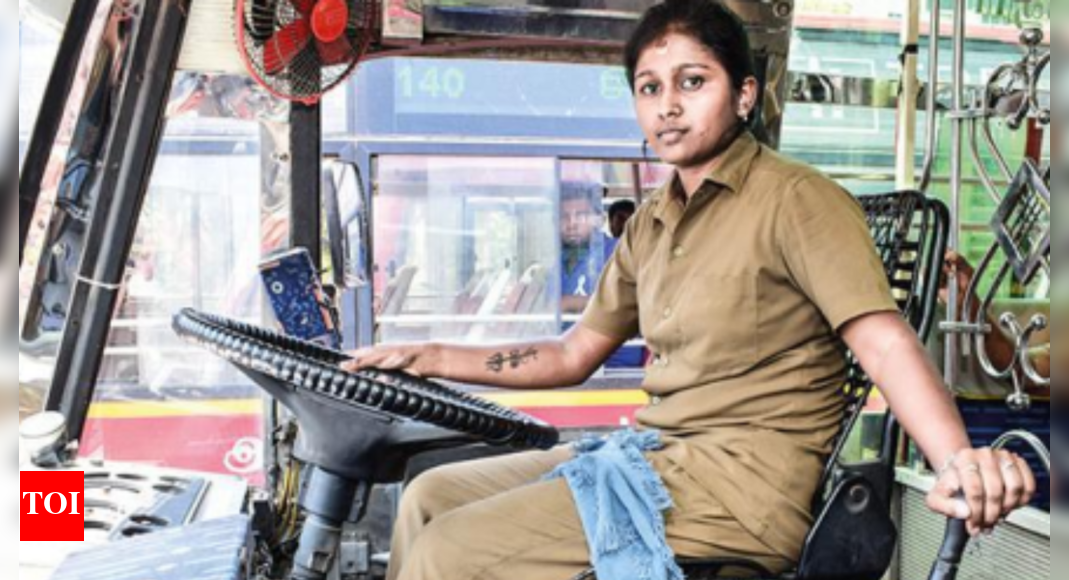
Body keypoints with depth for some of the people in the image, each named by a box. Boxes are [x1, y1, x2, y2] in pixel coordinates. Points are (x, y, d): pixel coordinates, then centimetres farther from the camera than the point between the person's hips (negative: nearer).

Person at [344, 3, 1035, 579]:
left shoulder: (795, 198, -9)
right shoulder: (650, 226, 17)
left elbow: (883, 339, -21)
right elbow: (572, 356, 20)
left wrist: (958, 463, -39)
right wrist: (431, 358, 13)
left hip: (742, 485, -8)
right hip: (653, 454, 8)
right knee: (431, 496, 7)